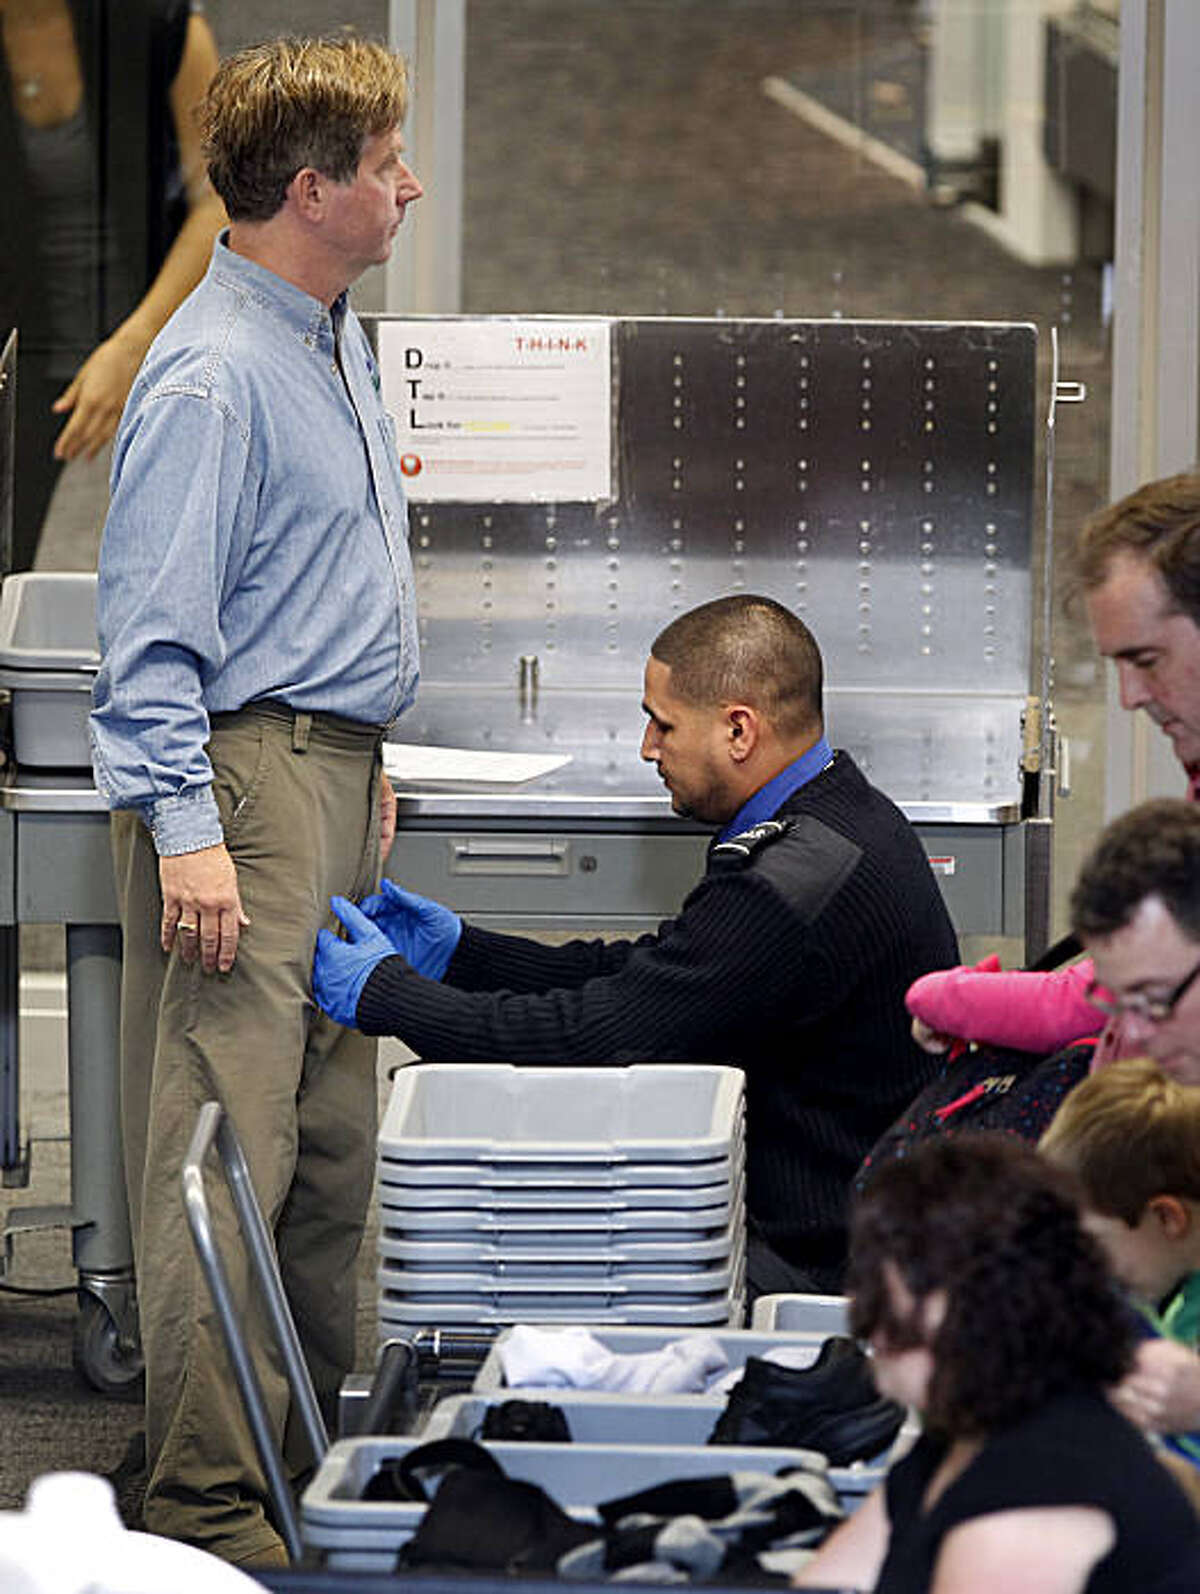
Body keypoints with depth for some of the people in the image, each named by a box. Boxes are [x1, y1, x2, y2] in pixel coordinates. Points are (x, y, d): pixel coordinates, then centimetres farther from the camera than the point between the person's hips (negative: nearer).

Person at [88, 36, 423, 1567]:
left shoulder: (335, 338, 14)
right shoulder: (211, 376, -18)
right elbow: (155, 626, -20)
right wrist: (184, 829, -24)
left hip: (332, 767, 10)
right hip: (244, 774, -10)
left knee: (331, 1135, 15)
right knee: (226, 1145, -9)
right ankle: (204, 1500, -6)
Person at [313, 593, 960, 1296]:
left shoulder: (802, 882, -26)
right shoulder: (838, 811, 7)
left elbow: (607, 1033, -24)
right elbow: (635, 973, 14)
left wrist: (384, 995, -13)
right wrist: (461, 952, 11)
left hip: (815, 1259, -10)